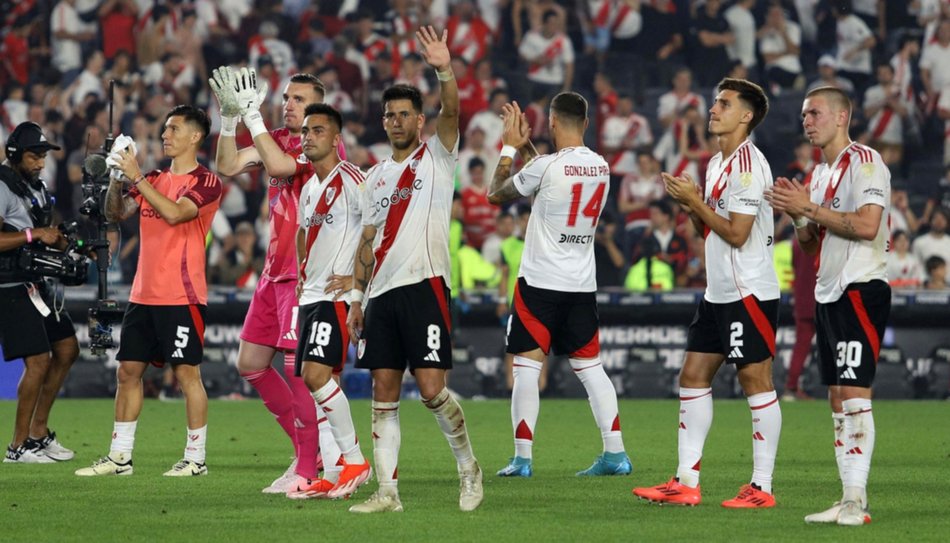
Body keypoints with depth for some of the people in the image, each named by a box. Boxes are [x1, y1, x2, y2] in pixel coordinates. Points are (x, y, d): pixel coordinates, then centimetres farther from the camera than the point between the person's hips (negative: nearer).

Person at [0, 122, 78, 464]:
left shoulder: (35, 186, 14)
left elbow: (48, 237, 23)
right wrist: (35, 234, -23)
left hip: (35, 285, 10)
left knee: (67, 350, 12)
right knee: (38, 361, -11)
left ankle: (38, 431, 20)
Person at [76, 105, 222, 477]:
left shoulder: (206, 182, -6)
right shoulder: (154, 180, 15)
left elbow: (174, 213, -21)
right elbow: (116, 213, 11)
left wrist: (136, 177, -18)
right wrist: (116, 178, -5)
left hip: (182, 296, -7)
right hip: (144, 293, 7)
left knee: (187, 372, -5)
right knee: (128, 370, 6)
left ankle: (195, 457, 1)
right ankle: (120, 457, 10)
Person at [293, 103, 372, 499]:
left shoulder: (350, 180, -10)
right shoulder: (309, 188, 17)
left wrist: (359, 276, -15)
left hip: (337, 295, -9)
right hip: (310, 296, 9)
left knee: (316, 373, -20)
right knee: (312, 379, 5)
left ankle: (355, 462, -12)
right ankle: (336, 471, 9)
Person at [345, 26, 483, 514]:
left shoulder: (436, 156, 4)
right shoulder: (375, 177, 18)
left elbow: (451, 112, -15)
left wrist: (443, 71, -32)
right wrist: (356, 299, 13)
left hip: (425, 286, -5)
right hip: (382, 292, 5)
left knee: (431, 389, -12)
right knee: (384, 395, 1)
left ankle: (468, 465, 9)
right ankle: (387, 492, 3)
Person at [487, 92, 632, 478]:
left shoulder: (547, 166, -14)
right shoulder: (601, 167, 6)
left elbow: (496, 193, 2)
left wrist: (510, 147, 12)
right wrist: (526, 146, 25)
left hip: (540, 282, -6)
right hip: (583, 285, 6)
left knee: (527, 367, -1)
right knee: (590, 367, 10)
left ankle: (522, 457, -4)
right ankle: (615, 453, 5)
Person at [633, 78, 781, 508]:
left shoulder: (748, 164, -15)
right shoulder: (717, 162, 15)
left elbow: (736, 233, -19)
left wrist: (694, 201, -11)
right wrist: (690, 205, 2)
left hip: (750, 292, -10)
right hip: (718, 292, 10)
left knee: (755, 380, -5)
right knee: (693, 376, 8)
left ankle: (762, 487, -1)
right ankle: (685, 483, 11)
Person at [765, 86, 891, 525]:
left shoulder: (864, 161, -10)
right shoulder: (819, 173, 18)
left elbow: (867, 225, -22)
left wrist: (809, 208, -17)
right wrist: (797, 214, 2)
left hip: (861, 288, -10)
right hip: (828, 292, 10)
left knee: (854, 391, -15)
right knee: (837, 397, 7)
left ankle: (857, 500, -18)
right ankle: (849, 500, 9)